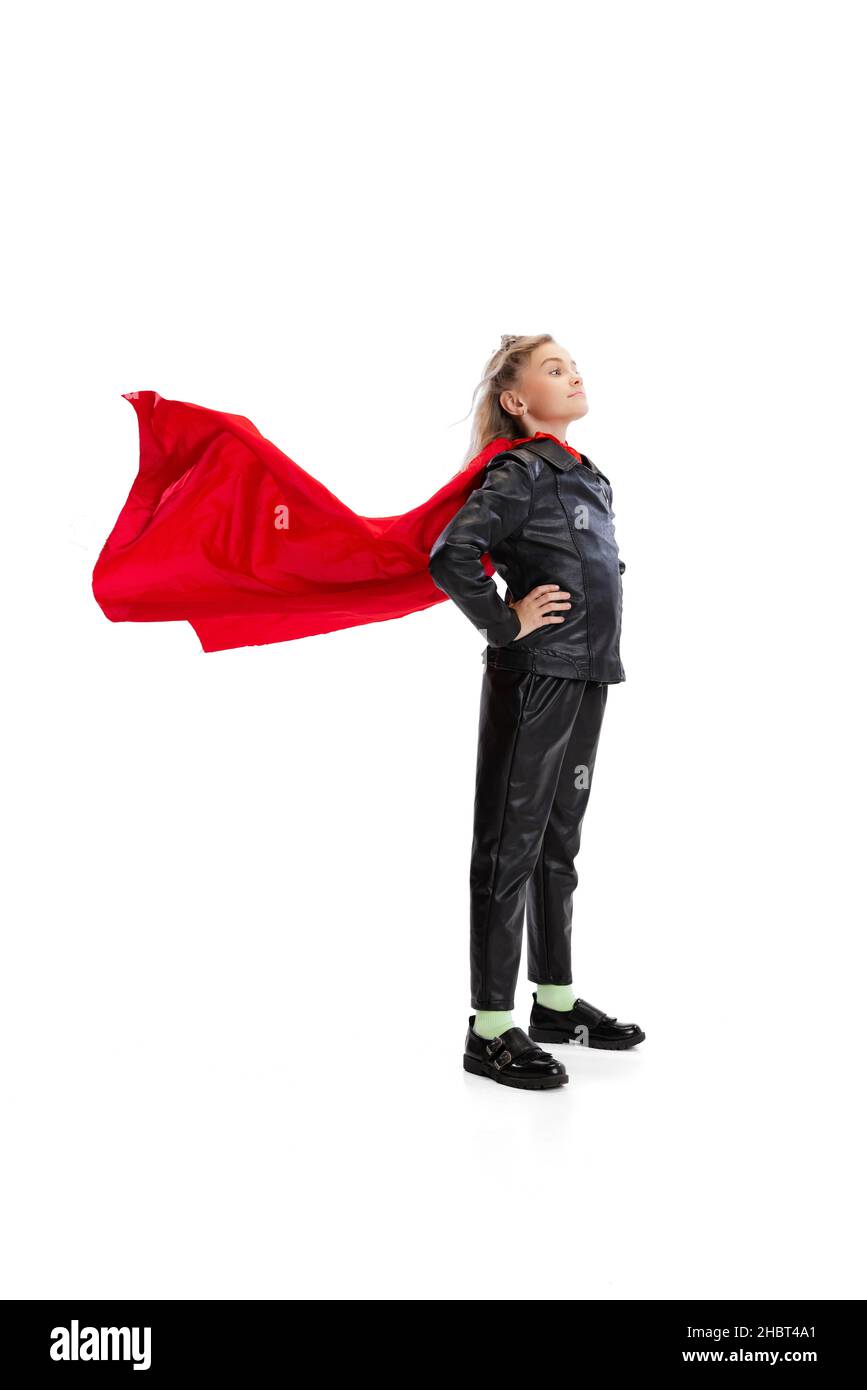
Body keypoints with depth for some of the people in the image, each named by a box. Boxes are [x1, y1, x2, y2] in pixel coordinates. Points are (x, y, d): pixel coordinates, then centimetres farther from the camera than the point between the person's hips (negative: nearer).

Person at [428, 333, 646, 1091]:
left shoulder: (587, 477, 15)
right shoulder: (519, 473, -11)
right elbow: (450, 557, -25)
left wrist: (595, 647, 15)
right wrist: (506, 625, -17)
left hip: (585, 679, 8)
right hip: (533, 680, -8)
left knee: (558, 845, 16)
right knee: (510, 848, -3)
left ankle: (557, 1001, 28)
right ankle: (491, 1029, 4)